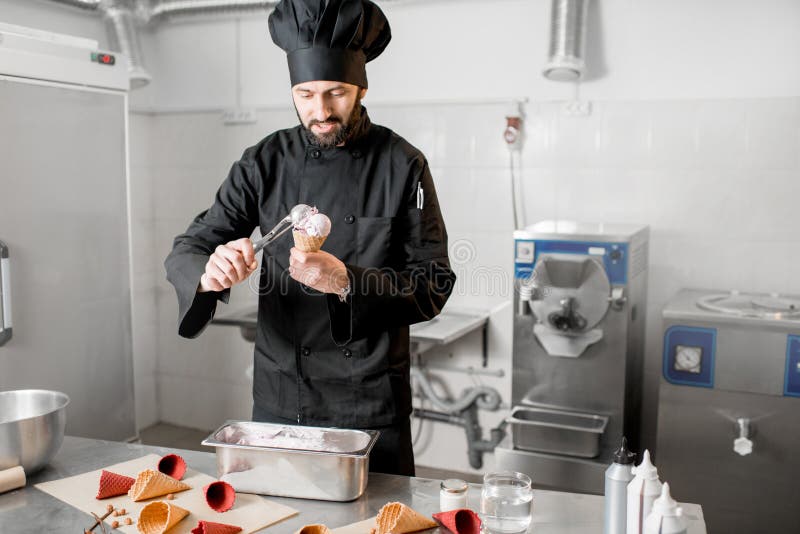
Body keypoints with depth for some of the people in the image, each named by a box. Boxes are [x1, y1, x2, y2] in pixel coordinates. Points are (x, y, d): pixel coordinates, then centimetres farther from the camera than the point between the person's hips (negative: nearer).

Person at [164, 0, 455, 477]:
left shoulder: (402, 165, -7)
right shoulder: (266, 162, -1)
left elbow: (432, 287, -9)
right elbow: (187, 252, -3)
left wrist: (347, 283, -26)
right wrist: (209, 271, -27)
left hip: (372, 403, -2)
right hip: (279, 398, 2)